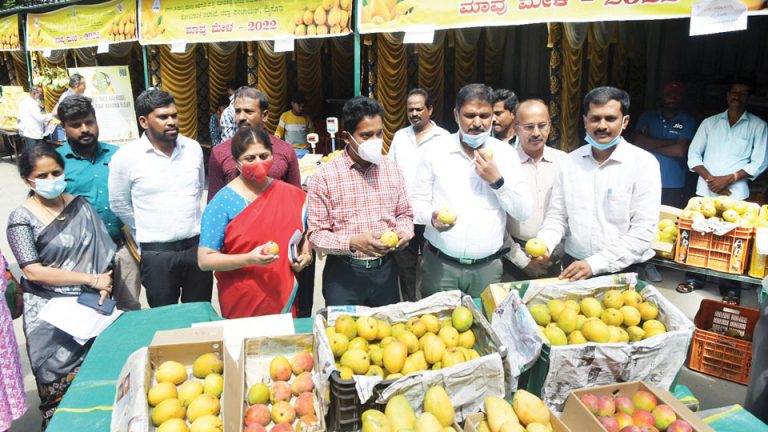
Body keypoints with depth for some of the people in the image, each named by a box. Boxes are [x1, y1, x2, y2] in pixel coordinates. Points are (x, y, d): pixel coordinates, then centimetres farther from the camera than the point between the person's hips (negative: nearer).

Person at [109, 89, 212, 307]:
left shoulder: (193, 148, 0)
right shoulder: (125, 157, -10)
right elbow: (119, 203, 3)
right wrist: (147, 229, 9)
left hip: (197, 245, 3)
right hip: (157, 252, -3)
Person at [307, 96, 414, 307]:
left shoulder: (392, 169, 3)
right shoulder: (325, 176, -11)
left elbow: (404, 214, 13)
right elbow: (315, 233, -11)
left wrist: (404, 231, -9)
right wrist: (353, 242, -25)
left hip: (385, 270, 4)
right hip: (343, 273, -4)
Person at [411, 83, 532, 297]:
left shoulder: (506, 153, 1)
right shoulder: (436, 150, -1)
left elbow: (523, 212, -1)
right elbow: (417, 201, 1)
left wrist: (497, 180, -15)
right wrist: (432, 217, -20)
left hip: (487, 267, 1)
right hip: (439, 264, 0)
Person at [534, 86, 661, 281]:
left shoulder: (644, 163, -9)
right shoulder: (569, 162, 2)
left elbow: (643, 231, -14)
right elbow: (557, 216, 5)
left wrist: (595, 264, -20)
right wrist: (544, 244, -14)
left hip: (622, 271, -3)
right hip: (572, 267, 3)